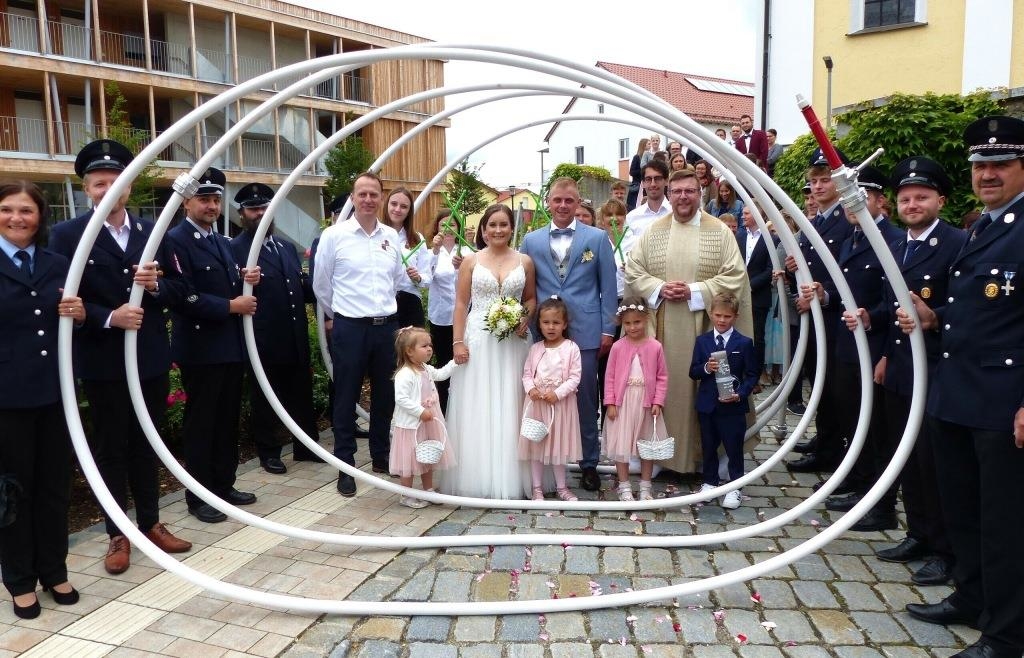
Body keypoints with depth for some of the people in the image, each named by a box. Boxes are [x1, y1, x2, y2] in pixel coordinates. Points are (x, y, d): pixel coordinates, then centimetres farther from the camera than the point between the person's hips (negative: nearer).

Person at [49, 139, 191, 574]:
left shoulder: (151, 231, 6)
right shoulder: (67, 235, -5)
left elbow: (176, 290, 8)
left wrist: (155, 285, -13)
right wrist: (109, 317, -23)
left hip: (151, 358, 3)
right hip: (103, 363, -3)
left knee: (146, 445, 15)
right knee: (110, 450, 10)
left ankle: (150, 523, 30)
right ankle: (117, 534, 24)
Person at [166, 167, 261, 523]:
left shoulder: (223, 243, 15)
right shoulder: (175, 240, -12)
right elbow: (185, 298, -20)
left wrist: (245, 281, -1)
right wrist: (232, 305, -16)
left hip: (230, 346, 8)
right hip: (200, 349, -8)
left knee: (228, 420, 14)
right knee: (201, 423, 3)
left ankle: (224, 486, 26)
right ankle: (199, 496, 15)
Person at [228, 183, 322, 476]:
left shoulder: (287, 247, 15)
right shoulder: (235, 249, -6)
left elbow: (303, 289, 18)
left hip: (296, 338, 6)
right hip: (263, 341, -6)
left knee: (302, 394, 15)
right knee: (265, 399, 9)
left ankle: (306, 446, 29)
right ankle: (269, 452, 23)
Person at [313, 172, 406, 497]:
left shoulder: (392, 236, 5)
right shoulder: (333, 235, -5)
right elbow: (321, 285, 3)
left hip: (387, 326, 4)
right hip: (350, 328, -4)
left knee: (385, 396, 13)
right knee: (346, 399, 5)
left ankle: (382, 458, 30)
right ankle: (345, 467, 17)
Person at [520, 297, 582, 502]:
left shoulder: (571, 348, -6)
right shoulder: (535, 348, 4)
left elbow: (575, 377, -9)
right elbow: (527, 373, 6)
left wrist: (558, 393, -18)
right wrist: (531, 389, -13)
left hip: (561, 402, -2)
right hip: (537, 402, 2)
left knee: (560, 443, 9)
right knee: (536, 443, 8)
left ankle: (561, 486, 24)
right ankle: (537, 487, 19)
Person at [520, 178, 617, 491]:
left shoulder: (598, 238, 4)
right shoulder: (531, 241, 9)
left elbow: (608, 287, 3)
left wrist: (608, 329, -1)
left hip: (585, 333, -1)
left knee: (585, 400, 5)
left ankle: (589, 463, 18)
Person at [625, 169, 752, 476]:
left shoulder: (720, 231, 2)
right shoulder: (653, 231, 7)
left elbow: (735, 276, -5)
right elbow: (632, 272, 6)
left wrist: (694, 292, -14)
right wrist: (659, 288, -11)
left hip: (704, 327, -1)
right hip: (662, 328, 2)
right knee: (664, 388, 5)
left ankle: (704, 455, 17)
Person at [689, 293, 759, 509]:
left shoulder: (744, 343, -3)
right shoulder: (702, 341, 4)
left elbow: (752, 375, -2)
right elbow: (693, 372, 3)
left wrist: (740, 394, -17)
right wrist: (706, 368, -18)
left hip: (733, 405, -3)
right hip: (707, 404, 3)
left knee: (734, 448, 5)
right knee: (709, 446, 15)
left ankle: (734, 487, 18)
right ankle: (710, 482, 31)